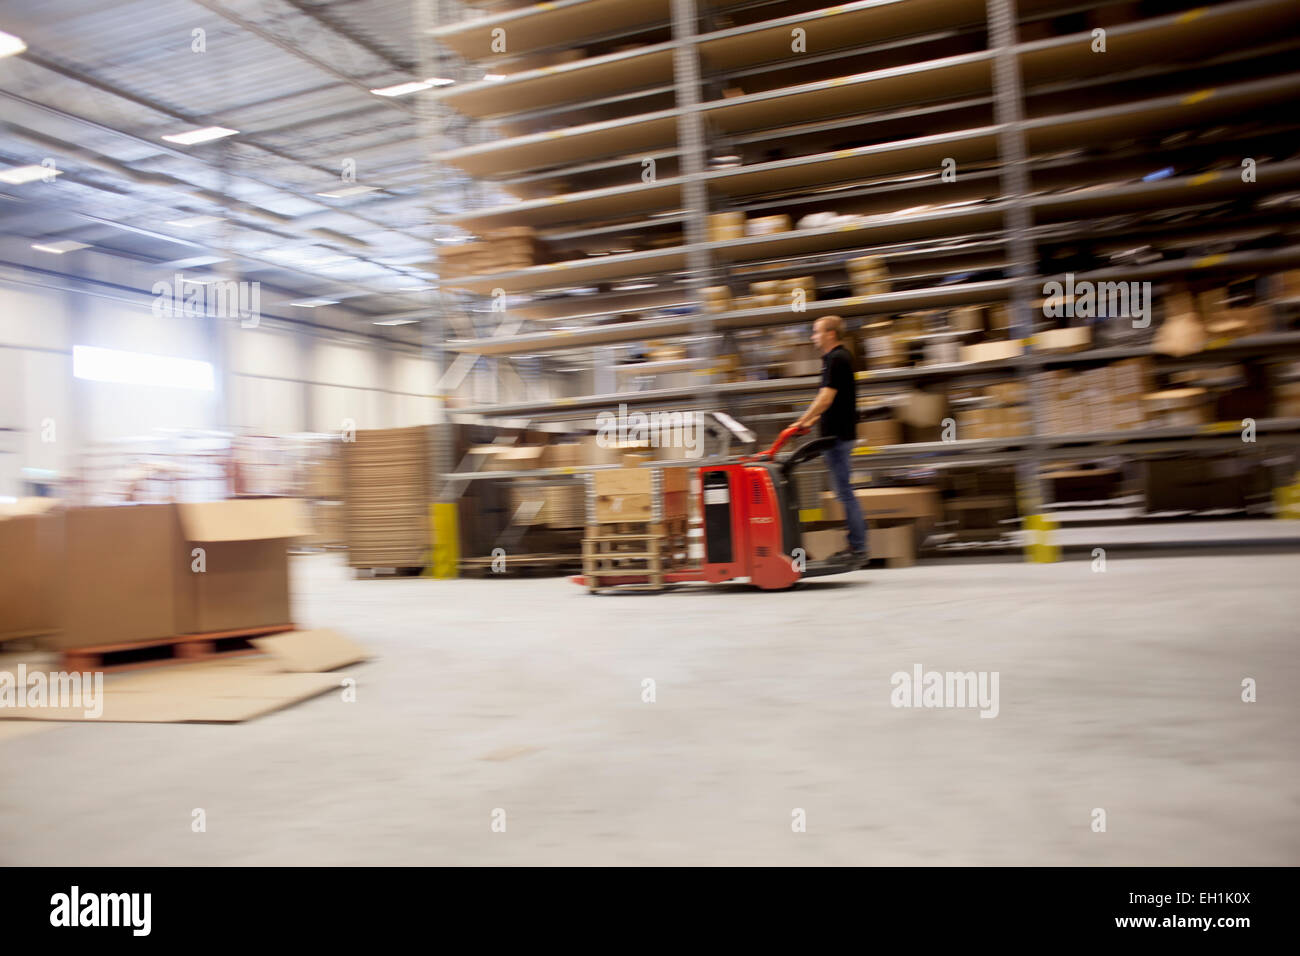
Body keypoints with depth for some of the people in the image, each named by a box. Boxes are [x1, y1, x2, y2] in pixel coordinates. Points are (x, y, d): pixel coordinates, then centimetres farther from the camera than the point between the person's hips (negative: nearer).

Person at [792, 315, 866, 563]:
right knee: (844, 493, 13)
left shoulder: (836, 359, -15)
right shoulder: (838, 357, 17)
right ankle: (856, 546, 17)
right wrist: (811, 421, 19)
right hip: (838, 433, 10)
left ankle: (858, 549, -3)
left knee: (845, 493, -7)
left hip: (837, 435, -10)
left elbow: (826, 398, -20)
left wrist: (802, 421, -14)